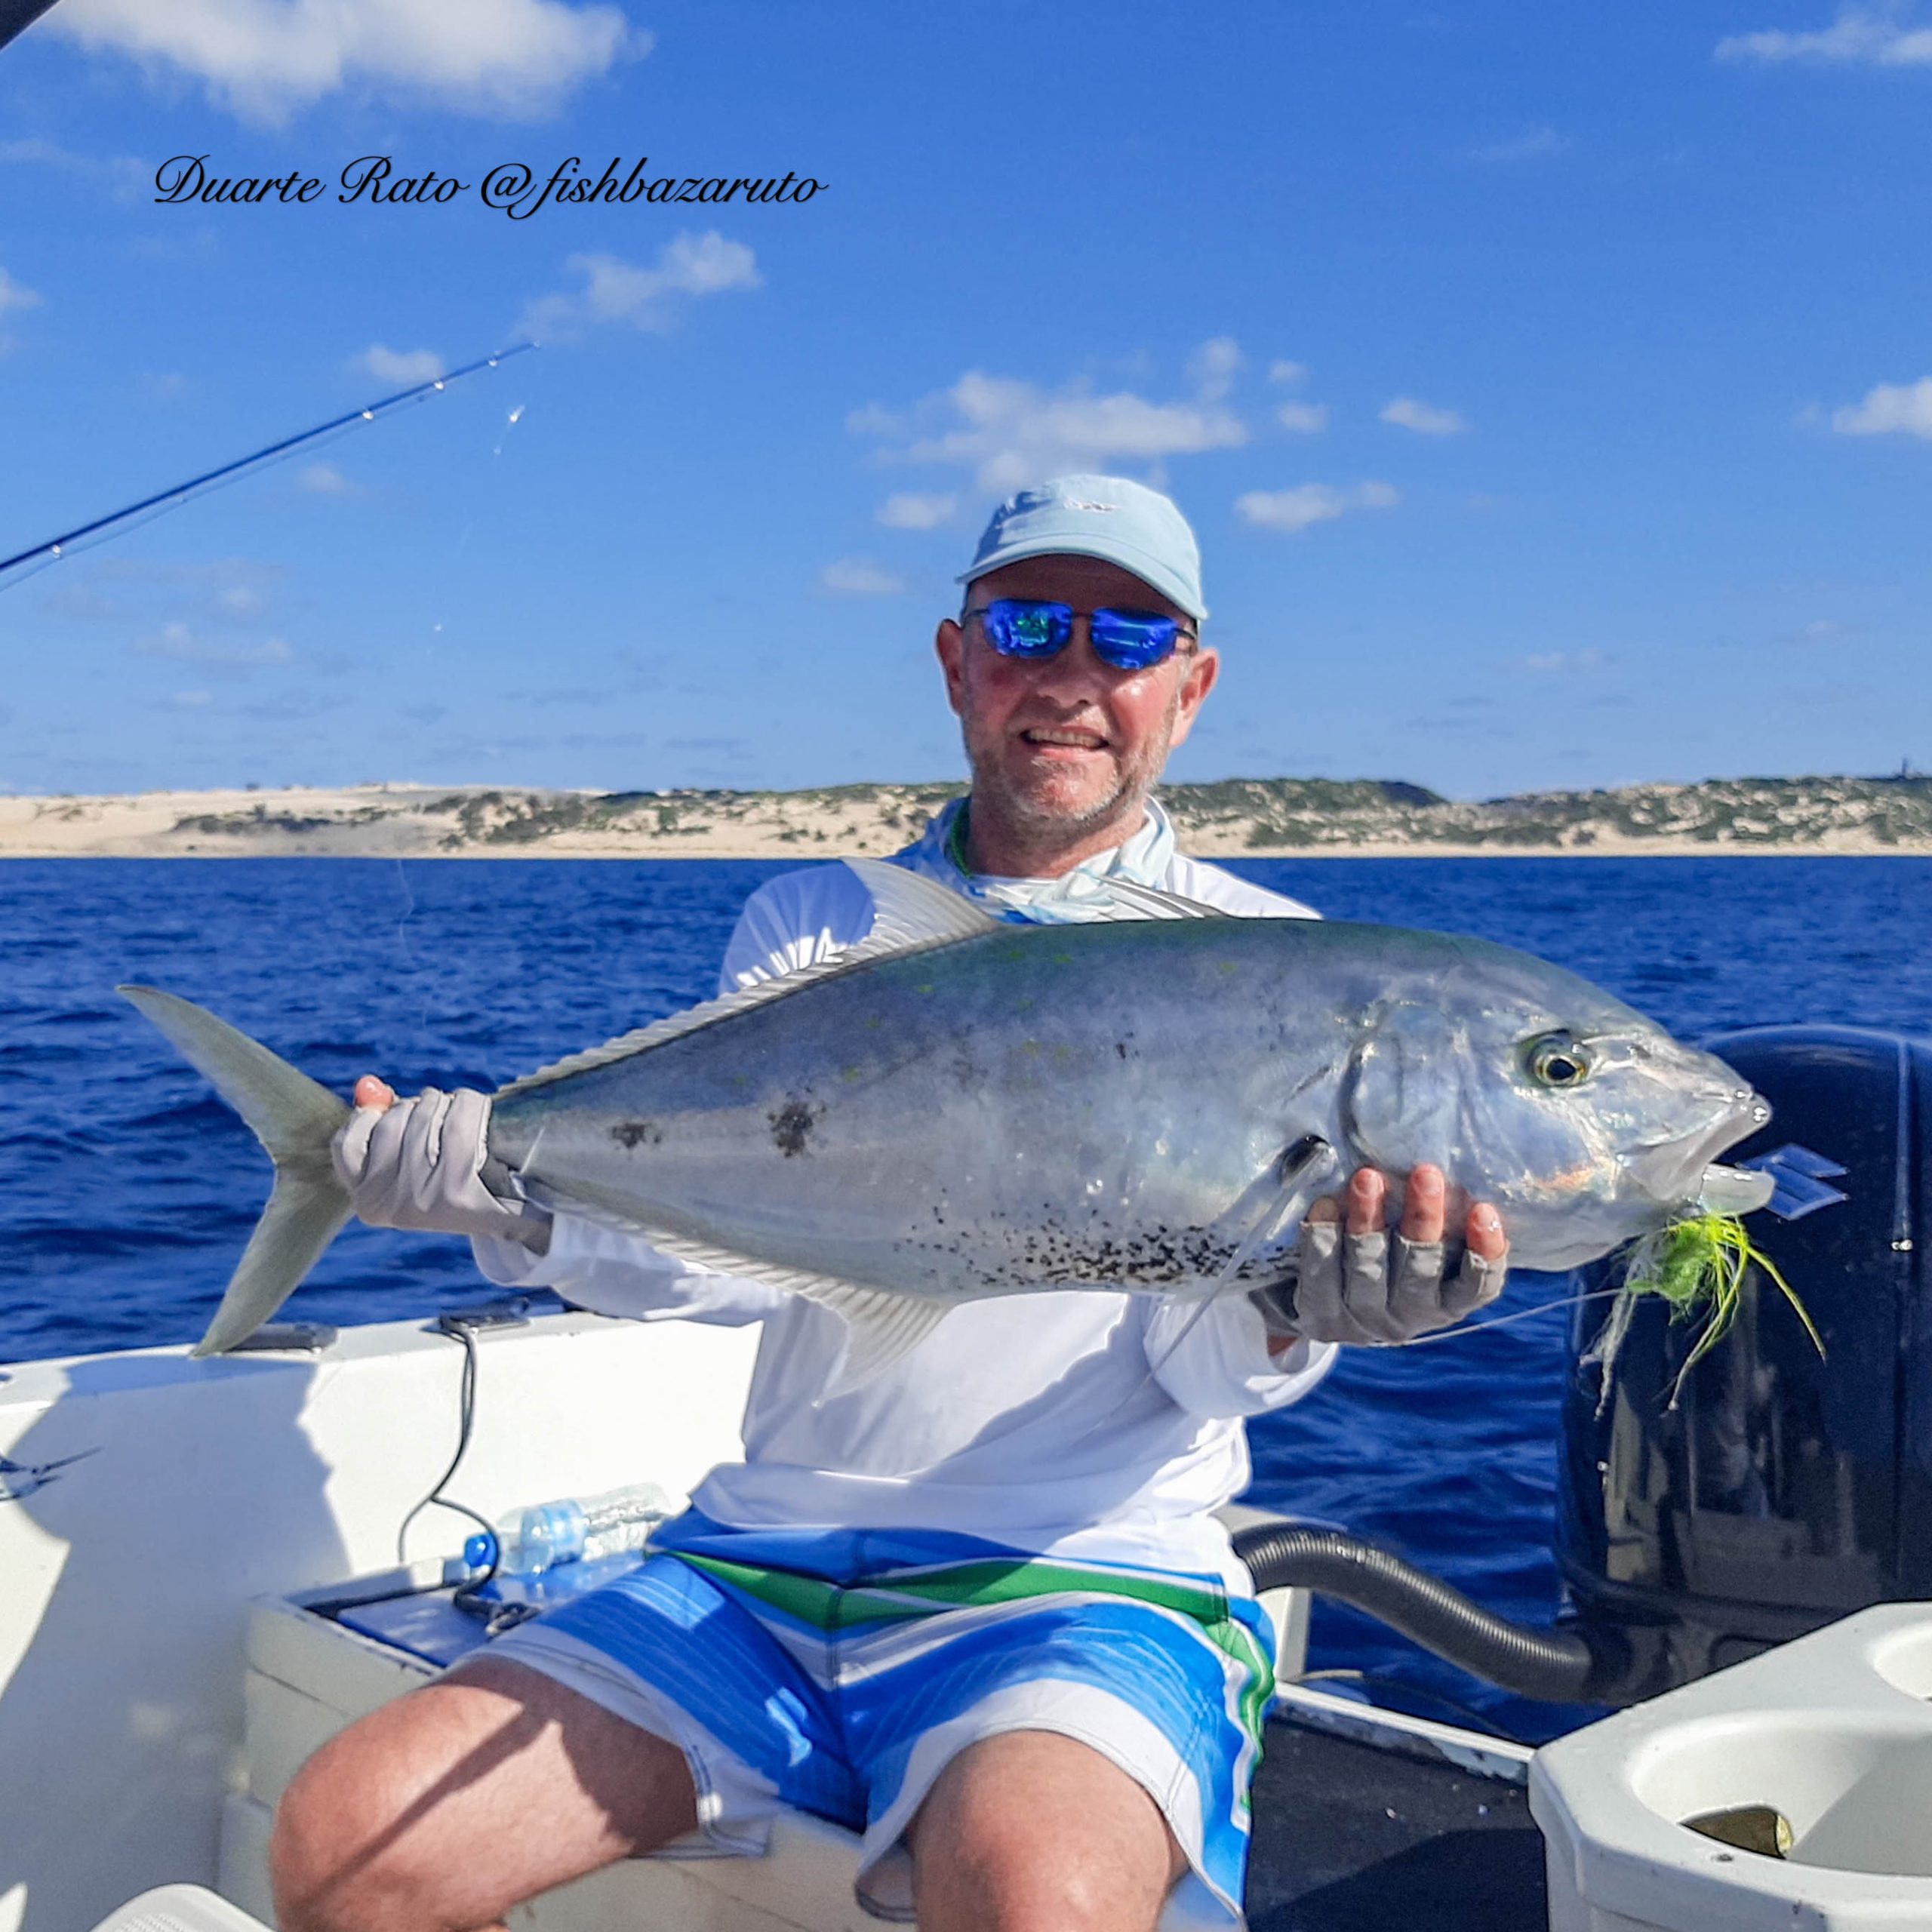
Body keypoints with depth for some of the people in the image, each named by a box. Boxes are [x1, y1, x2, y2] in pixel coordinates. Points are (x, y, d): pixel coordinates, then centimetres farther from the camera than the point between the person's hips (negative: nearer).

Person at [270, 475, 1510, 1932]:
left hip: (1088, 1584, -4)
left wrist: (1291, 1316, -28)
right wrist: (518, 1196, -14)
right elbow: (727, 1251, 3)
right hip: (762, 1560, 4)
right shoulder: (811, 926, 13)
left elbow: (1205, 1364, -6)